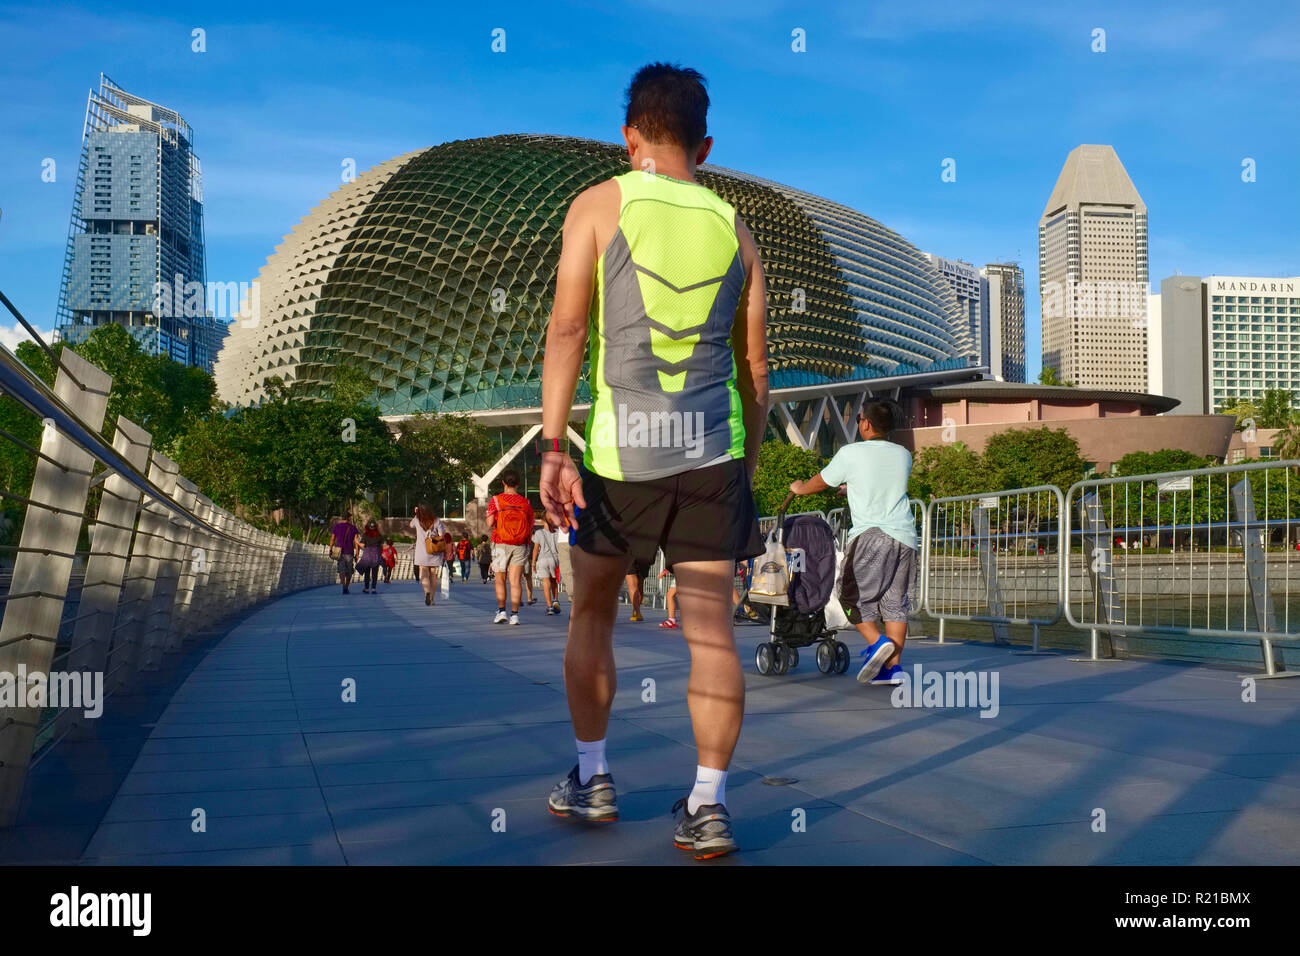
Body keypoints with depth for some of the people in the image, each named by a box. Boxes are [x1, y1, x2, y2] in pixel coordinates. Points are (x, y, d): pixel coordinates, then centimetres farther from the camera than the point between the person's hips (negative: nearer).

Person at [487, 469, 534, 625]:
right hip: (520, 546, 1)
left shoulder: (496, 500, -4)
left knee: (500, 579, 11)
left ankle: (501, 611, 2)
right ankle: (514, 614, -3)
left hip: (501, 544, -1)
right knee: (516, 580, 1)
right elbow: (531, 526, 4)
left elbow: (490, 523, -10)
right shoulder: (525, 502, 3)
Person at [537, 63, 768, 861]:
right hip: (711, 446, 2)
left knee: (594, 611, 16)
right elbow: (754, 367, 13)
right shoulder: (733, 228, 13)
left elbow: (568, 329, -7)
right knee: (711, 625, 4)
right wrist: (747, 468, 21)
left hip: (620, 446, -2)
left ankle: (592, 779, 25)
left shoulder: (599, 205, 4)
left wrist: (553, 447, -9)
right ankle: (708, 804, 2)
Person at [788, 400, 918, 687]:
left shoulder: (850, 453, -3)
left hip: (869, 534, -5)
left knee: (854, 596, 6)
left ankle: (877, 643, -14)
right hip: (904, 536, 5)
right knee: (895, 602, 7)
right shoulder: (903, 455, 11)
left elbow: (820, 482, 11)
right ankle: (894, 666, 4)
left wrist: (799, 488, 33)